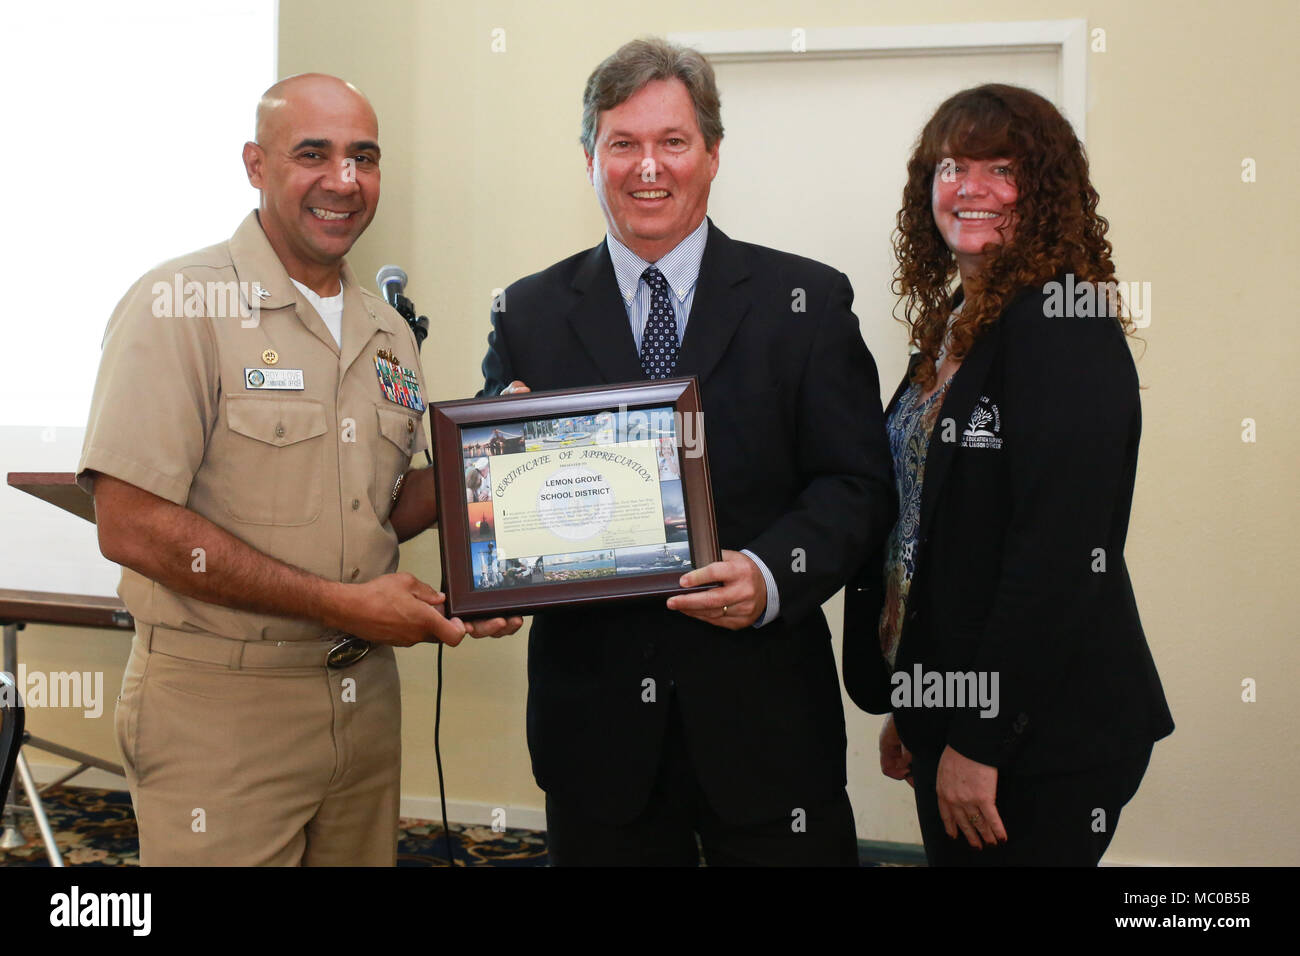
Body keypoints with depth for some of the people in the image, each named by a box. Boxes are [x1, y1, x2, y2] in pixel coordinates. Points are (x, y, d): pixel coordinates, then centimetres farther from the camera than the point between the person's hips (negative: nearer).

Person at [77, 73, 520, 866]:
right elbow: (133, 528, -18)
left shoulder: (387, 332, 10)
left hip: (365, 700, 6)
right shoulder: (179, 304, -12)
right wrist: (341, 604, -17)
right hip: (220, 710, -6)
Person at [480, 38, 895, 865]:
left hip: (763, 714, -1)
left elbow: (858, 484, -3)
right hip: (595, 716, 1)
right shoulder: (531, 314, 7)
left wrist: (772, 574, -19)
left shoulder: (808, 302, 1)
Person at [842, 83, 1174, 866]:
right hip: (955, 713, 8)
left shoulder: (1063, 326, -16)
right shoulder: (955, 327, 11)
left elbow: (1058, 552, -22)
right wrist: (912, 710, 13)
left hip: (1038, 741, -8)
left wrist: (981, 741, -21)